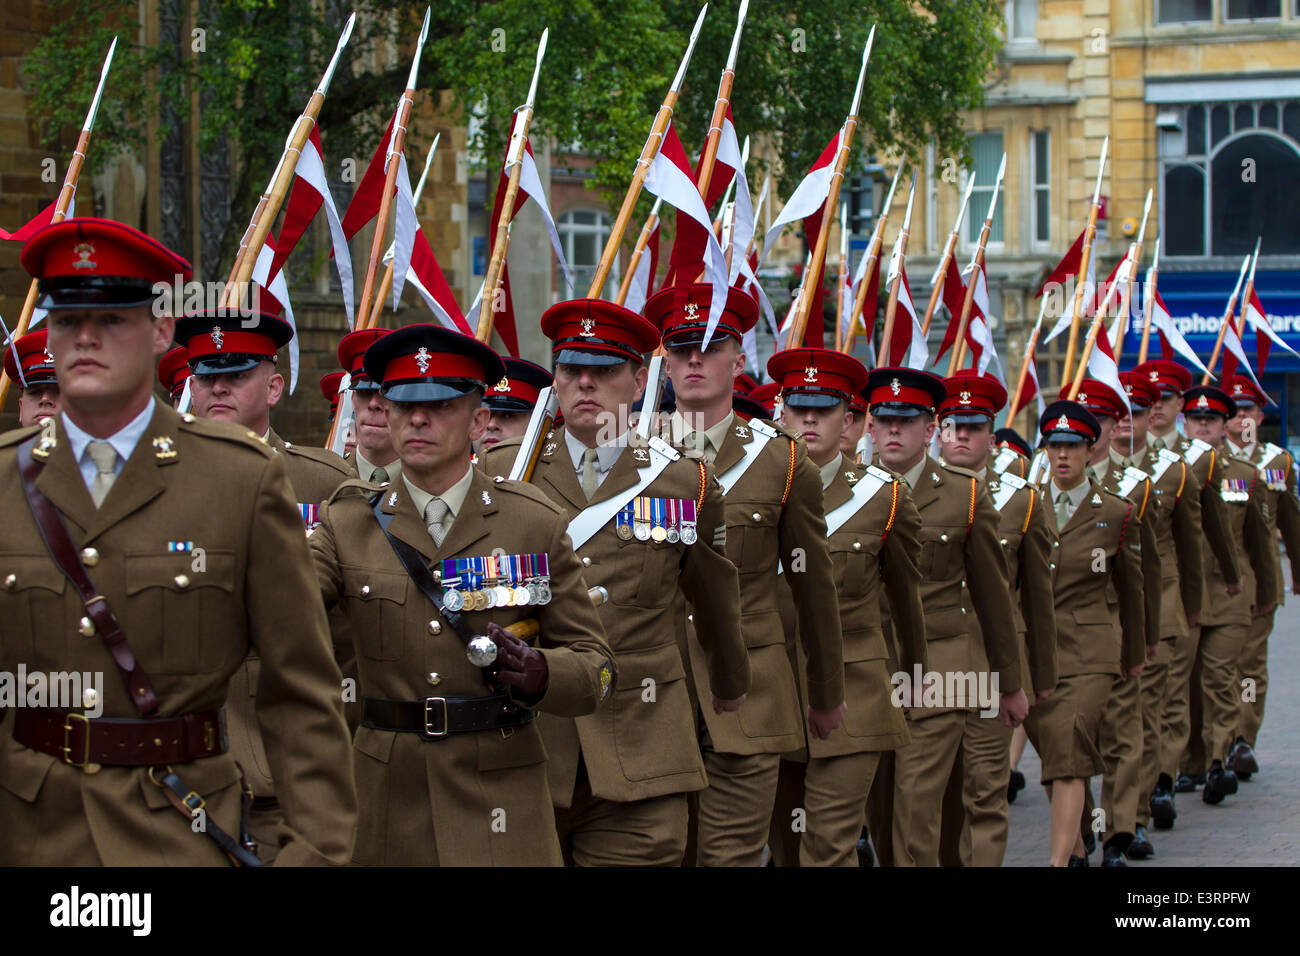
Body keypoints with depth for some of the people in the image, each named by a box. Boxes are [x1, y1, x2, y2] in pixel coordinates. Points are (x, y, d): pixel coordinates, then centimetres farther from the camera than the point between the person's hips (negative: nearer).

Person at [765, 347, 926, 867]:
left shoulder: (882, 497, -2)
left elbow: (907, 595, 12)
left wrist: (913, 675, 22)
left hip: (849, 699, -3)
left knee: (830, 845, -10)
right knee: (784, 844, 10)